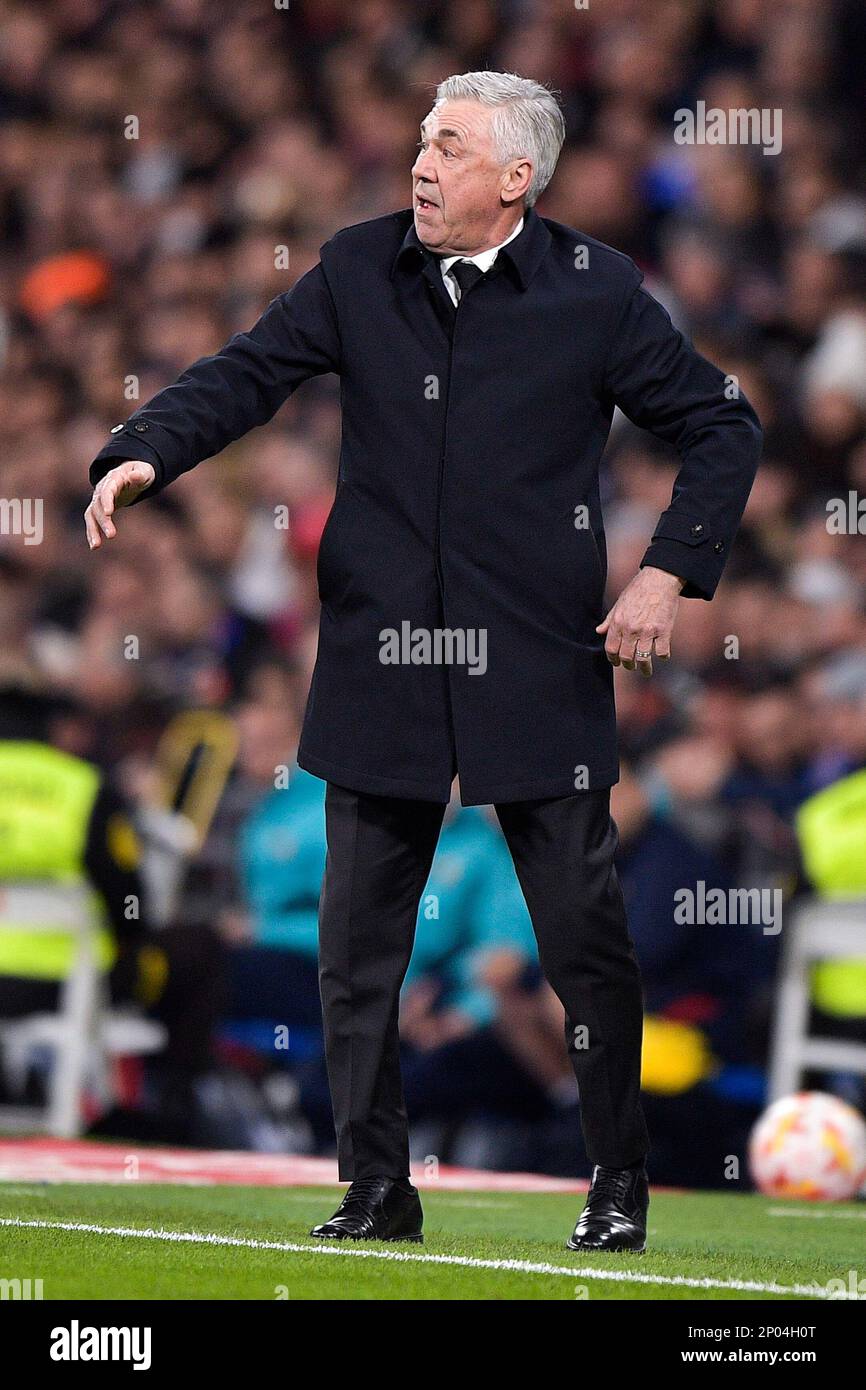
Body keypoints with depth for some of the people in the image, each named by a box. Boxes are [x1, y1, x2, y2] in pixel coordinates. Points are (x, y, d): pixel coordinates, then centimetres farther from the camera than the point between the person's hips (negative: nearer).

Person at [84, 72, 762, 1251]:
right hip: (382, 666, 3)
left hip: (537, 665, -3)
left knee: (584, 930, 0)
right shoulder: (360, 272, 4)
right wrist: (145, 454, -13)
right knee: (359, 942, 4)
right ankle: (376, 1188, 13)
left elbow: (722, 426, 4)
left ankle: (619, 1184, 14)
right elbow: (248, 374, 5)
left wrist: (670, 573, -5)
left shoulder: (594, 293, -3)